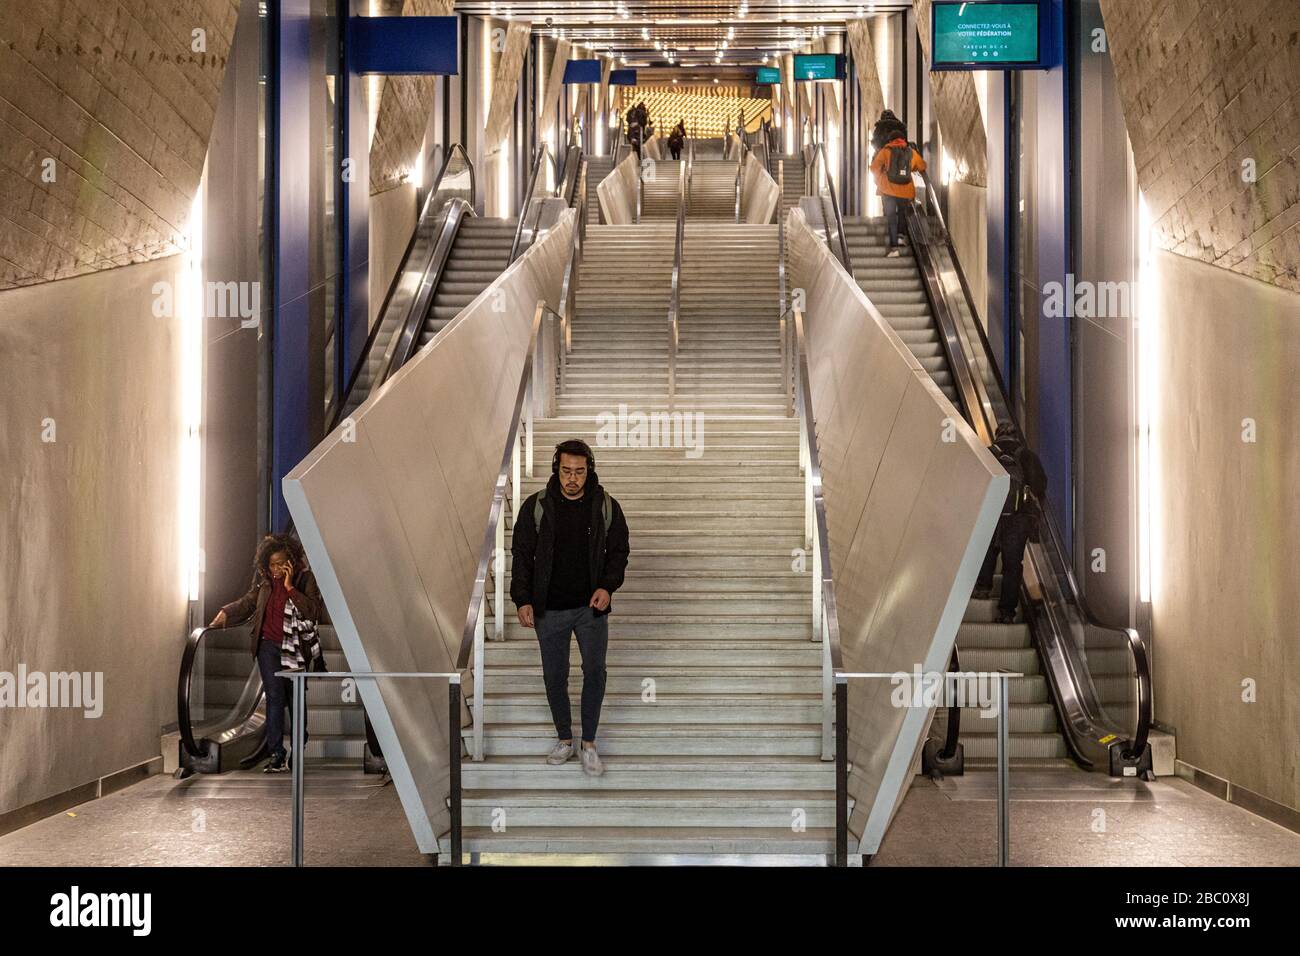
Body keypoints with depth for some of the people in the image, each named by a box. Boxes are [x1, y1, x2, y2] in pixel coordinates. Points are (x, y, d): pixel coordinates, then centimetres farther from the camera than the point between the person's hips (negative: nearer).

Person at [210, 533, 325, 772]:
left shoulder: (305, 578, -9)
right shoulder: (264, 578, 4)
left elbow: (314, 610, -20)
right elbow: (249, 602, 21)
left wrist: (290, 587, -23)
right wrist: (226, 613, 10)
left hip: (295, 648, -2)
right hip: (269, 646, 2)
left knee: (295, 697, 7)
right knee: (274, 697, -5)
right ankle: (276, 755, -7)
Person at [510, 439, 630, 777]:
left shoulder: (606, 506, -4)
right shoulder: (536, 507, -6)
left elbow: (618, 551, 5)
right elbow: (522, 555, 0)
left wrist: (607, 586, -11)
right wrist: (522, 600, -9)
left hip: (591, 608, 0)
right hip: (549, 609, 0)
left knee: (595, 672, 0)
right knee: (554, 676, 9)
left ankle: (589, 742, 15)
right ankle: (564, 739, 28)